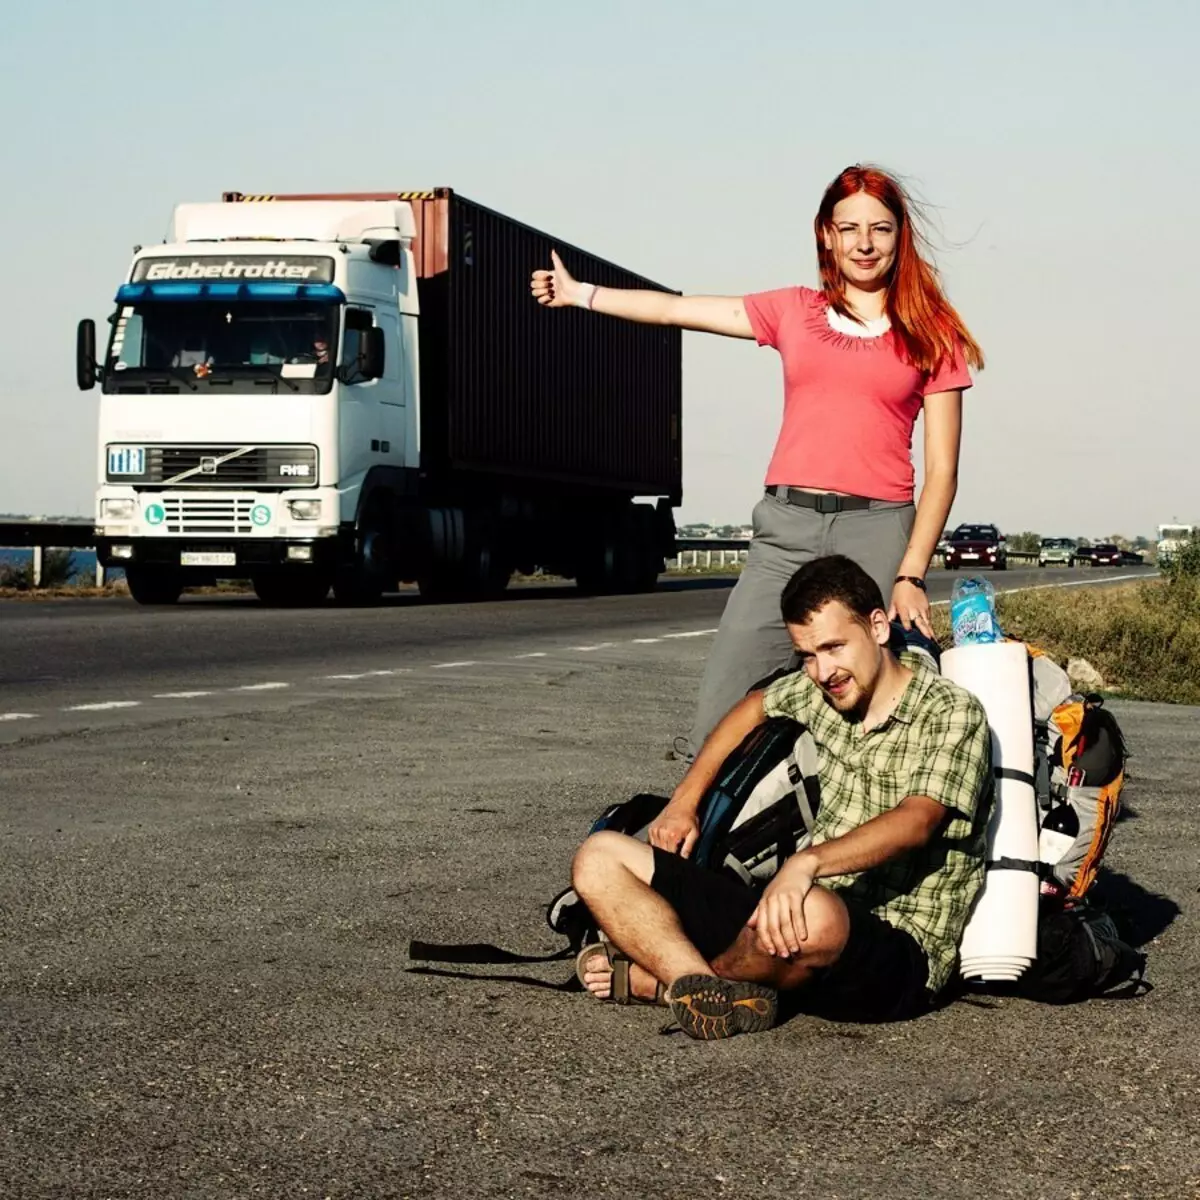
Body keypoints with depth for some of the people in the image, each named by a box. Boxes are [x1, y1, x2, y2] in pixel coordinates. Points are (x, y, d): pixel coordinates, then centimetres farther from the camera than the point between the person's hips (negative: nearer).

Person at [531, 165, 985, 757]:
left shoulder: (931, 337, 9)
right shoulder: (795, 311, 16)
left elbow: (942, 471, 5)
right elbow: (675, 309, 24)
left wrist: (911, 576, -6)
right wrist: (578, 292, 29)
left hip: (878, 531, -2)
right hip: (787, 528, 2)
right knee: (722, 714, -8)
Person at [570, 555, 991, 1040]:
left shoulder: (951, 713, -8)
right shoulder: (820, 691, 13)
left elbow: (915, 822, -24)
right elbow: (754, 708, 35)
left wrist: (806, 862, -40)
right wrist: (684, 800, 25)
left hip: (900, 951, -7)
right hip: (797, 911, 7)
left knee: (813, 916, -45)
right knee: (600, 858, 0)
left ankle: (657, 977, -13)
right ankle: (700, 984, -27)